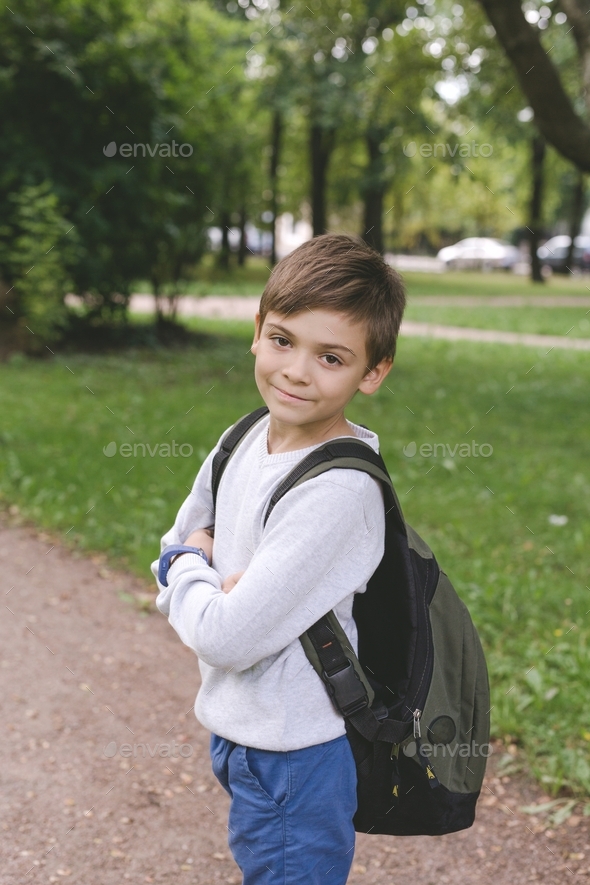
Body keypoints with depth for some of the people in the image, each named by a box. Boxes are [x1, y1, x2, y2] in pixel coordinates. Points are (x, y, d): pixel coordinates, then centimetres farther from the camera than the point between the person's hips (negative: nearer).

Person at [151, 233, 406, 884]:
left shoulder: (339, 492, -27)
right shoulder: (244, 442, -2)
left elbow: (225, 639, -28)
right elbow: (171, 554, 6)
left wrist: (189, 563, -9)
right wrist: (215, 588, -15)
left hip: (295, 764, -8)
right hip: (234, 732, 8)